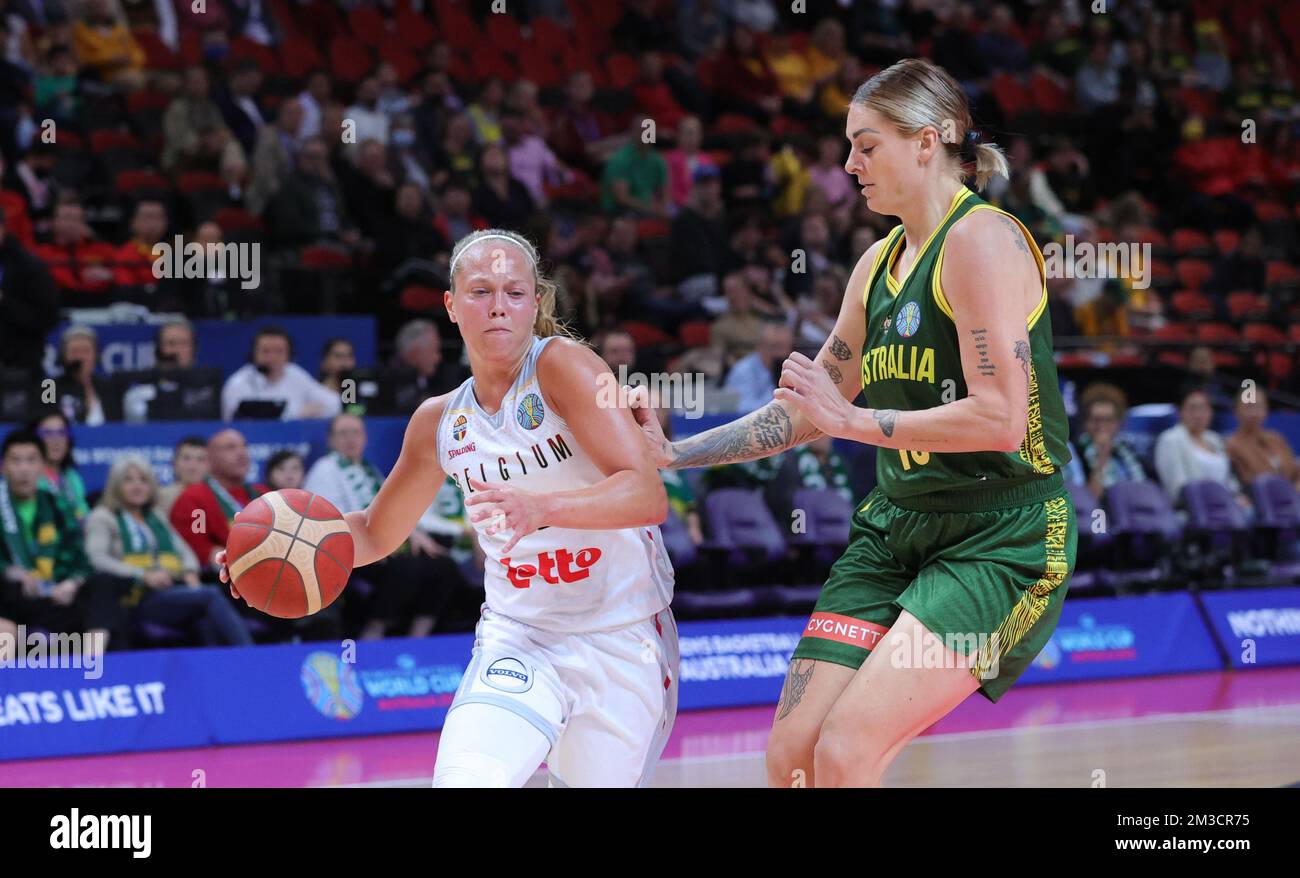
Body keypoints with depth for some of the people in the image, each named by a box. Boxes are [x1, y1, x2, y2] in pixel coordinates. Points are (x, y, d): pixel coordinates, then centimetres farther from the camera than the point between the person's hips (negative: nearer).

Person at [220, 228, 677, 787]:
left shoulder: (563, 365, -13)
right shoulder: (441, 420, 4)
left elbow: (648, 496, -24)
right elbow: (377, 532, 18)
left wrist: (539, 507, -41)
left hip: (626, 639, -2)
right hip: (519, 637, 2)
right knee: (464, 780, -23)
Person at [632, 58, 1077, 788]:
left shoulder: (982, 239, -13)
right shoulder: (879, 263, 14)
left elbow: (1000, 419, -22)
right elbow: (806, 411, 24)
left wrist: (853, 419, -16)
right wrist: (672, 454, 17)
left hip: (1002, 538, -8)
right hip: (898, 528, 8)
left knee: (846, 753, -20)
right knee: (792, 751, -1)